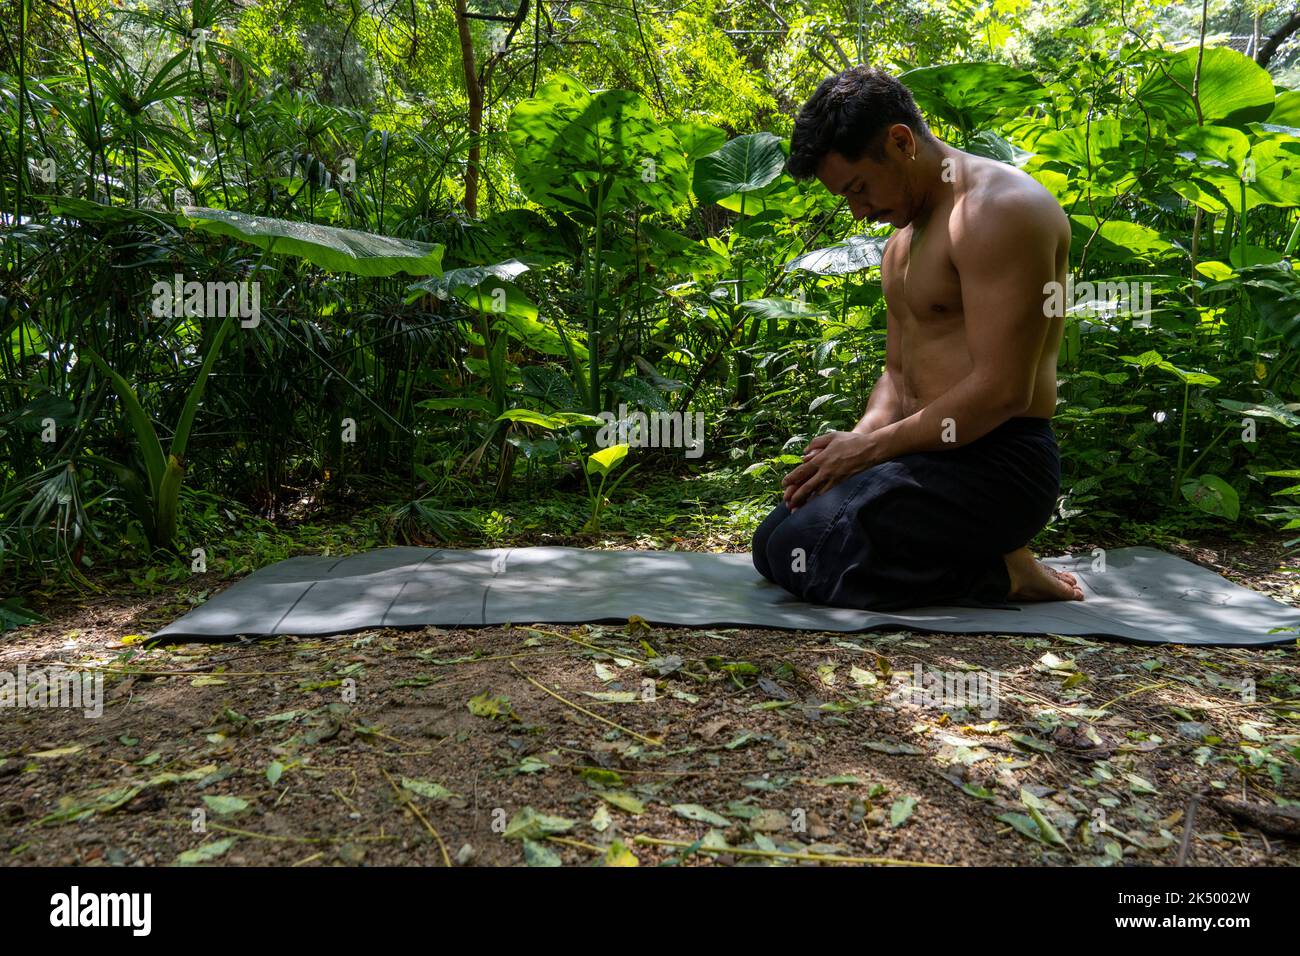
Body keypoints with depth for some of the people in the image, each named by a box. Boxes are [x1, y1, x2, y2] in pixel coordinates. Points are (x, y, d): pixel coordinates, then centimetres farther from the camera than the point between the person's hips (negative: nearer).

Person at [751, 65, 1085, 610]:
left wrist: (869, 447, -15)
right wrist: (856, 442, -4)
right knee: (772, 547, 11)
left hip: (995, 463, -10)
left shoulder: (998, 209, -15)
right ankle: (976, 555, 9)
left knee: (799, 552, -24)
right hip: (928, 455, 10)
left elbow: (1000, 391, -22)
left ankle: (1002, 574, -7)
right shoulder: (902, 241, 17)